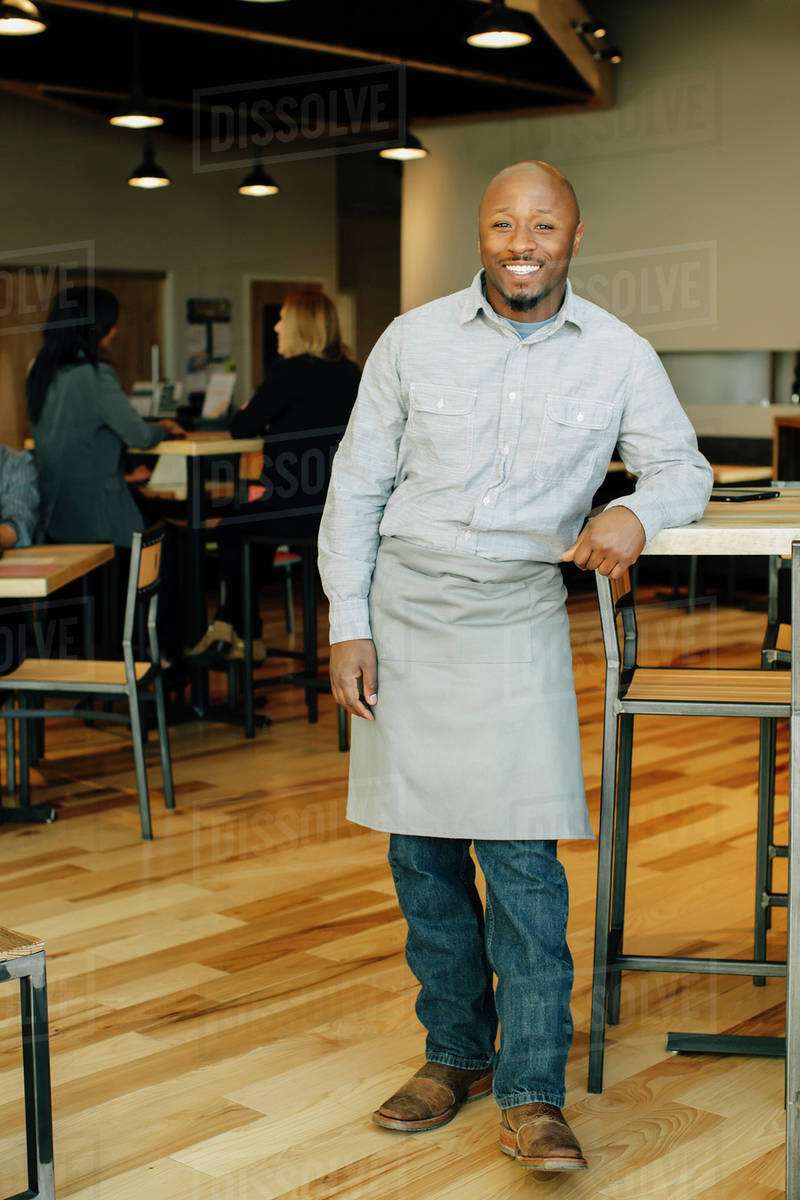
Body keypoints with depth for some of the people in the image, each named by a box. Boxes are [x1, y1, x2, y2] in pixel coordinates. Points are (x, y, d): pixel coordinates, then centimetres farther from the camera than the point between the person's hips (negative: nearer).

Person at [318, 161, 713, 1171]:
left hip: (518, 614, -1)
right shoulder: (414, 339, 1)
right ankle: (455, 1054, 23)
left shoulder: (619, 357, 0)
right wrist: (348, 625, 0)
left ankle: (530, 1095, 1)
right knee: (421, 850, 7)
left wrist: (636, 510, -14)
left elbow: (685, 468, 10)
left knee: (521, 852, -9)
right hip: (403, 605, 2)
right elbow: (356, 487, 5)